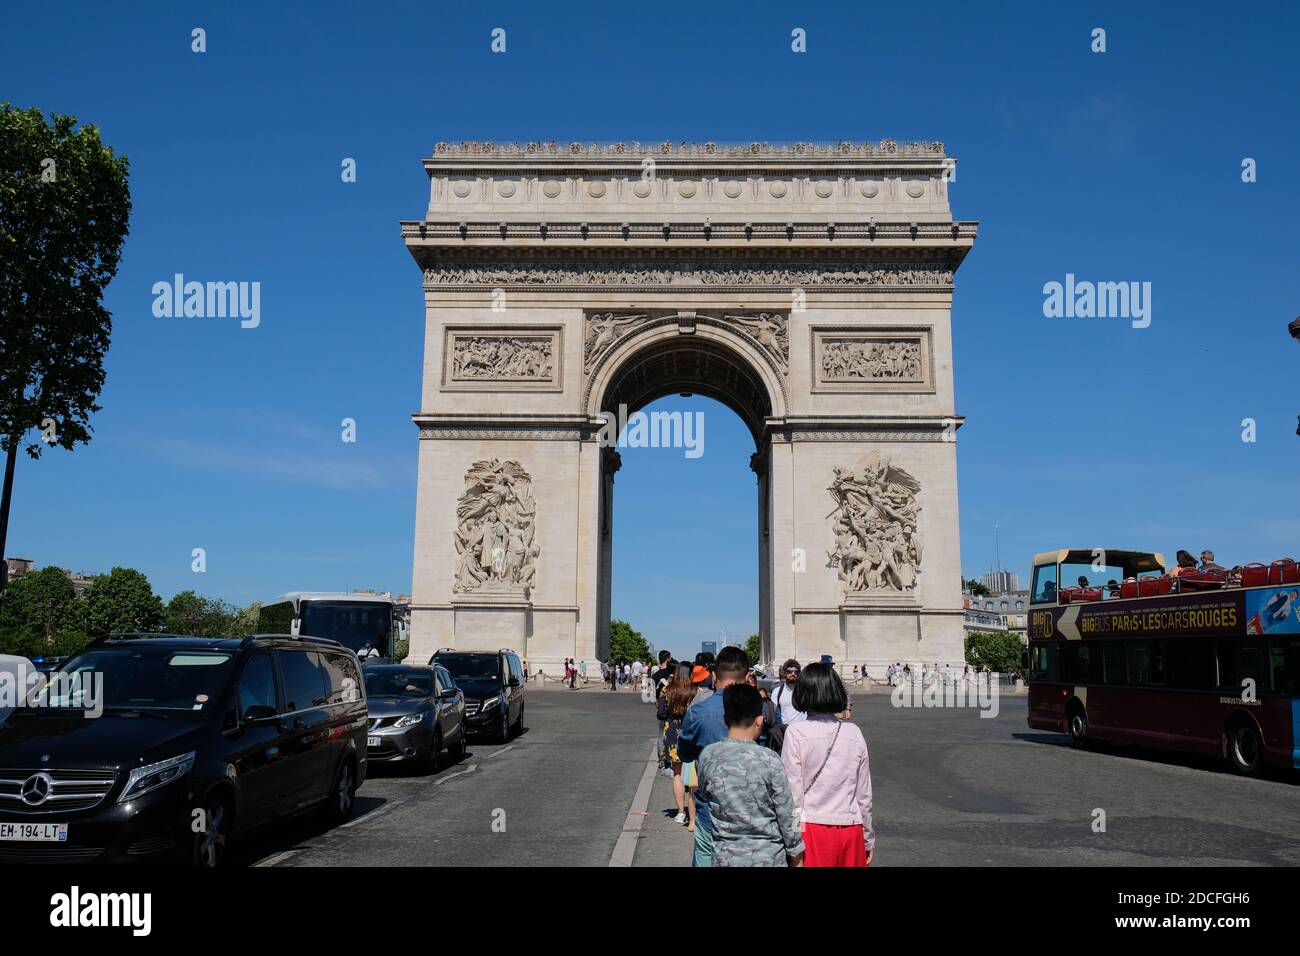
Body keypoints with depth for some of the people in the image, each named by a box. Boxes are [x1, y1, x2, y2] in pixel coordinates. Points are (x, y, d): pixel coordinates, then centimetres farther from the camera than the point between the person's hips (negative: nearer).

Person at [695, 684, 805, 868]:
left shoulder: (707, 757, -9)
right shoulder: (769, 760, -15)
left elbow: (704, 796, 5)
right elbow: (787, 815, -8)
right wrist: (796, 855, 4)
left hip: (725, 857, 2)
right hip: (769, 857, -2)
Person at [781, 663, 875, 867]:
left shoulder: (796, 733, -10)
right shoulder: (854, 733, 0)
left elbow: (793, 793, -9)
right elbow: (864, 794, 6)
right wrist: (868, 840, 18)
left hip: (812, 829, -3)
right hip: (850, 829, 3)